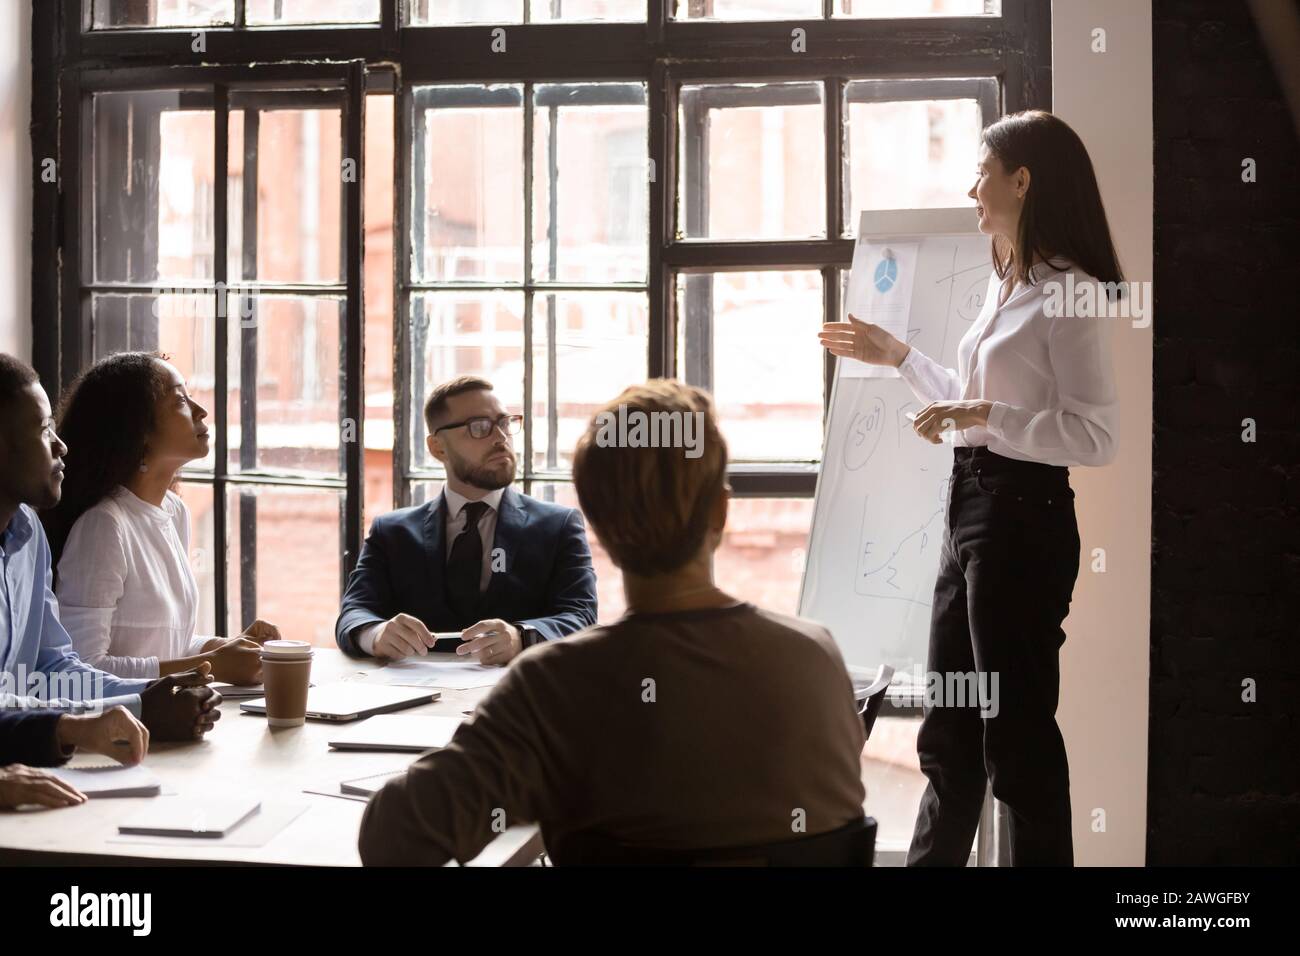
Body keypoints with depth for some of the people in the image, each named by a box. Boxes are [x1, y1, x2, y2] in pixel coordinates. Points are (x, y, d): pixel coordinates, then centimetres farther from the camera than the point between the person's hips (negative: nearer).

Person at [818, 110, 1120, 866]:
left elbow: (1096, 437, -22)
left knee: (1016, 728, -1)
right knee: (950, 727, 16)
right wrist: (896, 356, 28)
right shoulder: (1004, 286, 15)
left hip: (1024, 514, -10)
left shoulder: (1069, 293, -15)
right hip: (970, 506, 10)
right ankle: (932, 857, 27)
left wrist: (983, 416, -25)